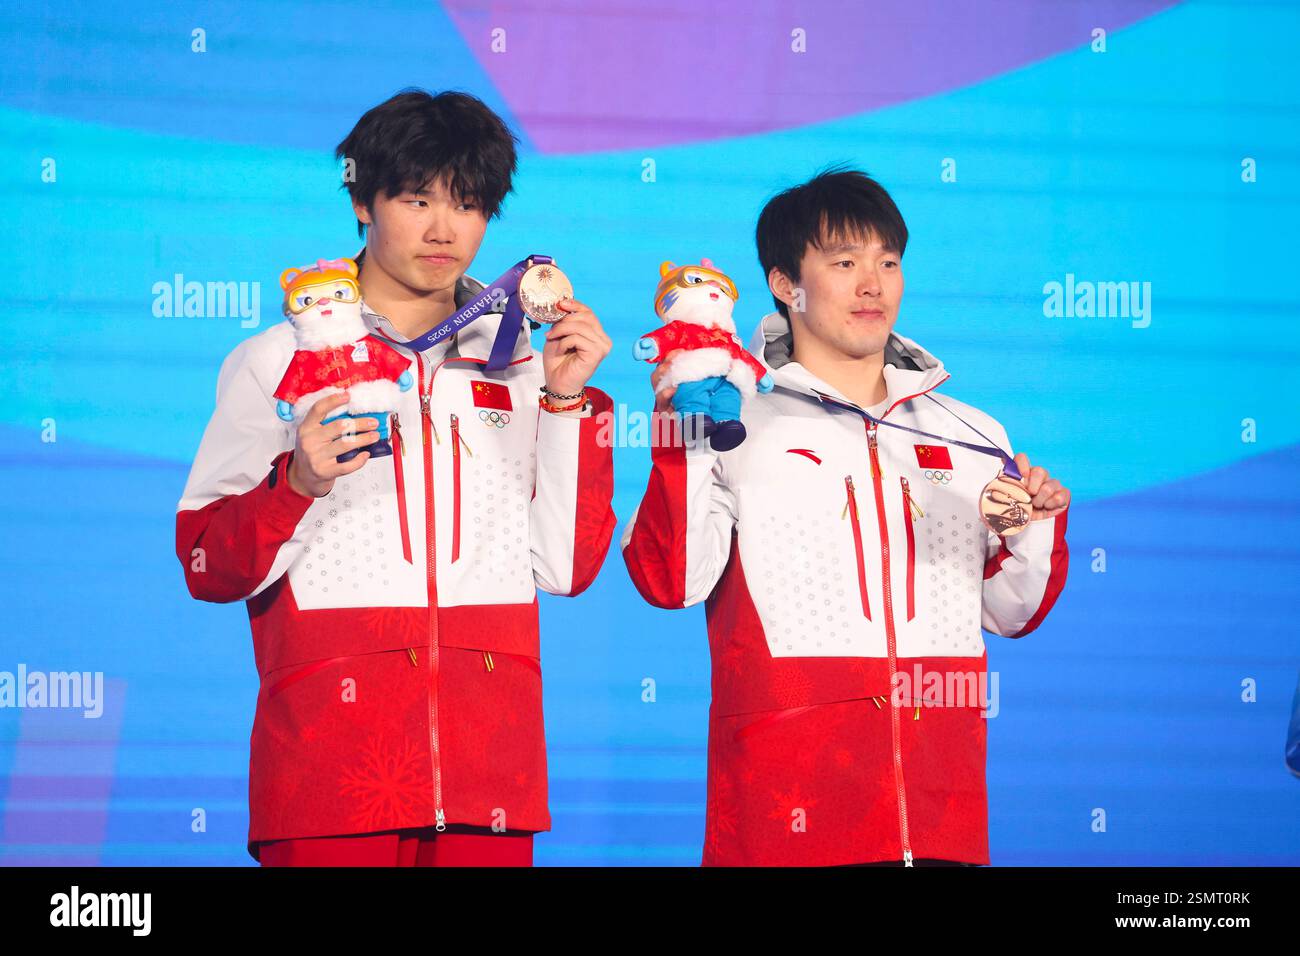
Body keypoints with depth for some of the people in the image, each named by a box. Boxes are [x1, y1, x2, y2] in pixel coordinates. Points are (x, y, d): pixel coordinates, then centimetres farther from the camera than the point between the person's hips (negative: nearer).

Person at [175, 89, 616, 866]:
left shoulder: (523, 363, 16)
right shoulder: (278, 361, 8)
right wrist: (298, 485, -15)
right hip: (330, 739, -2)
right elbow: (208, 564, 2)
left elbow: (566, 565, 8)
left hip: (488, 752, 2)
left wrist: (567, 401, 2)